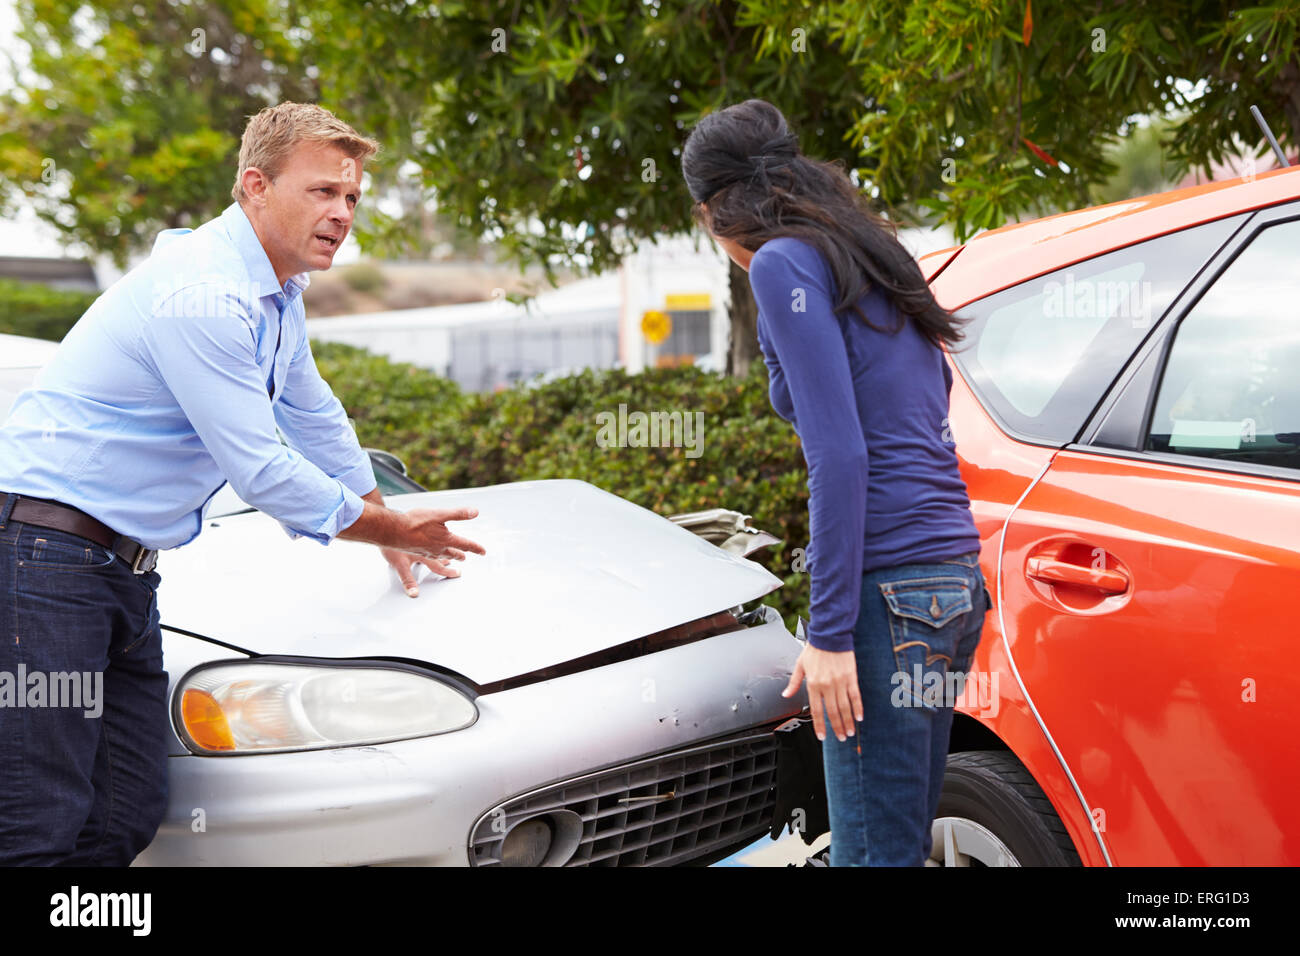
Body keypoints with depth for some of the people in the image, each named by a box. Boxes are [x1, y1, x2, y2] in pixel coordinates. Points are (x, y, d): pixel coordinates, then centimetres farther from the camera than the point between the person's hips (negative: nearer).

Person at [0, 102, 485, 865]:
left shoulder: (277, 293, 14)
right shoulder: (204, 296, -19)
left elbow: (315, 415, 30)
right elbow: (261, 470, -17)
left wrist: (385, 523, 34)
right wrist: (390, 528, -2)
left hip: (125, 567, 10)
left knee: (131, 815, 2)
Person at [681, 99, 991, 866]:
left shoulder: (782, 263, -6)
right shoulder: (870, 256, 20)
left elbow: (839, 454, -15)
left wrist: (831, 631, -16)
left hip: (886, 585, -9)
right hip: (956, 577, 9)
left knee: (874, 849, -4)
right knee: (903, 838, 14)